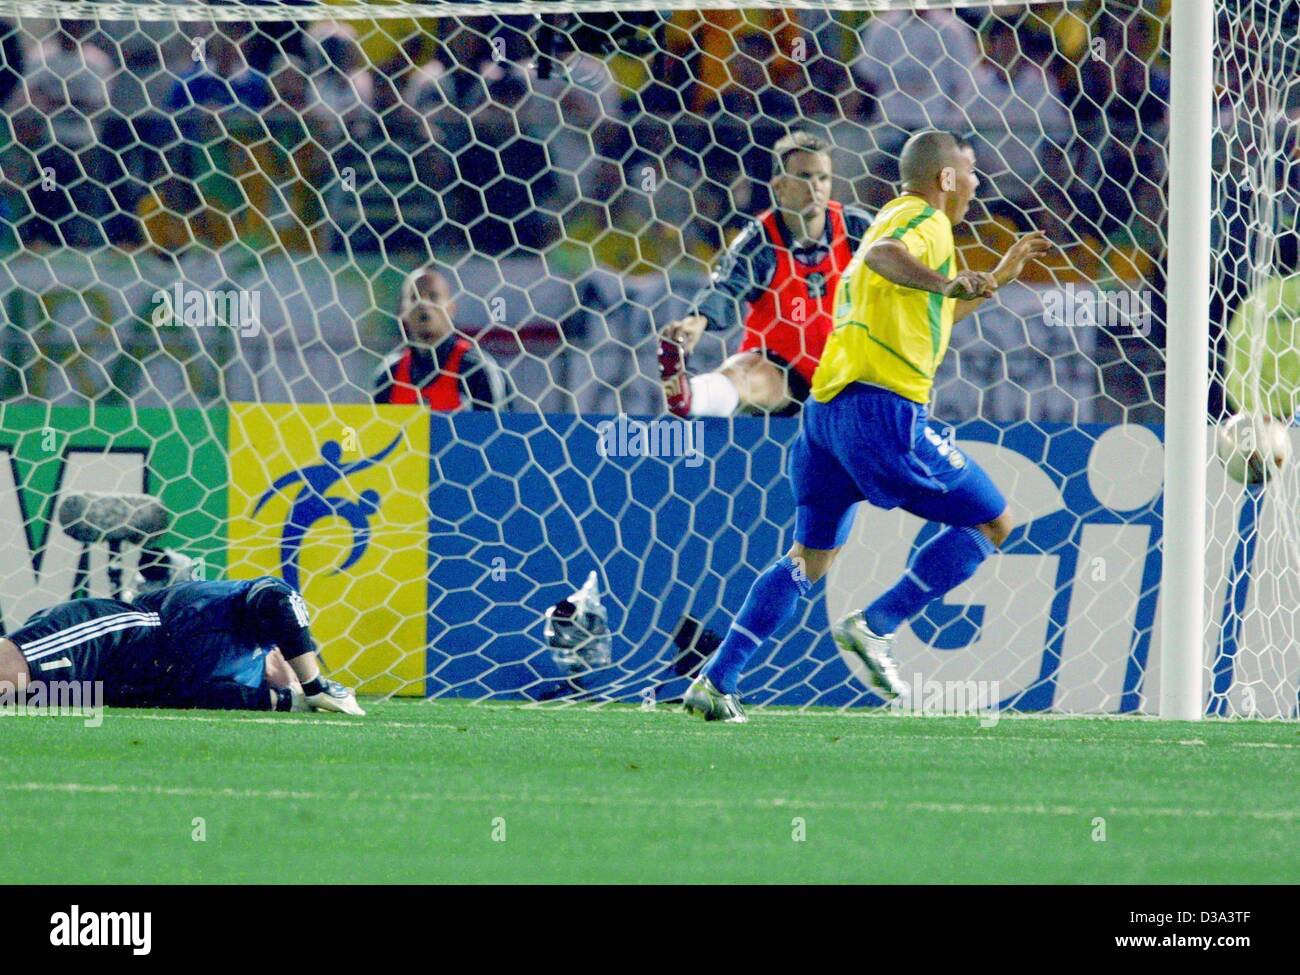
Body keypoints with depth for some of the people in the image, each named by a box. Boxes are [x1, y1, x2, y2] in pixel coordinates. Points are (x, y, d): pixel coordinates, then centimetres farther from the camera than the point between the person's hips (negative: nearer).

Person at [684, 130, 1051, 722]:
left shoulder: (895, 216, 27)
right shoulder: (926, 221, -3)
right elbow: (882, 256, -28)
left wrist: (998, 278, 41)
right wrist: (947, 283, -44)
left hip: (827, 406, 9)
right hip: (883, 407, -9)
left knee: (811, 556, 15)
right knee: (992, 522, 2)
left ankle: (717, 681, 4)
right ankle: (875, 627, -7)